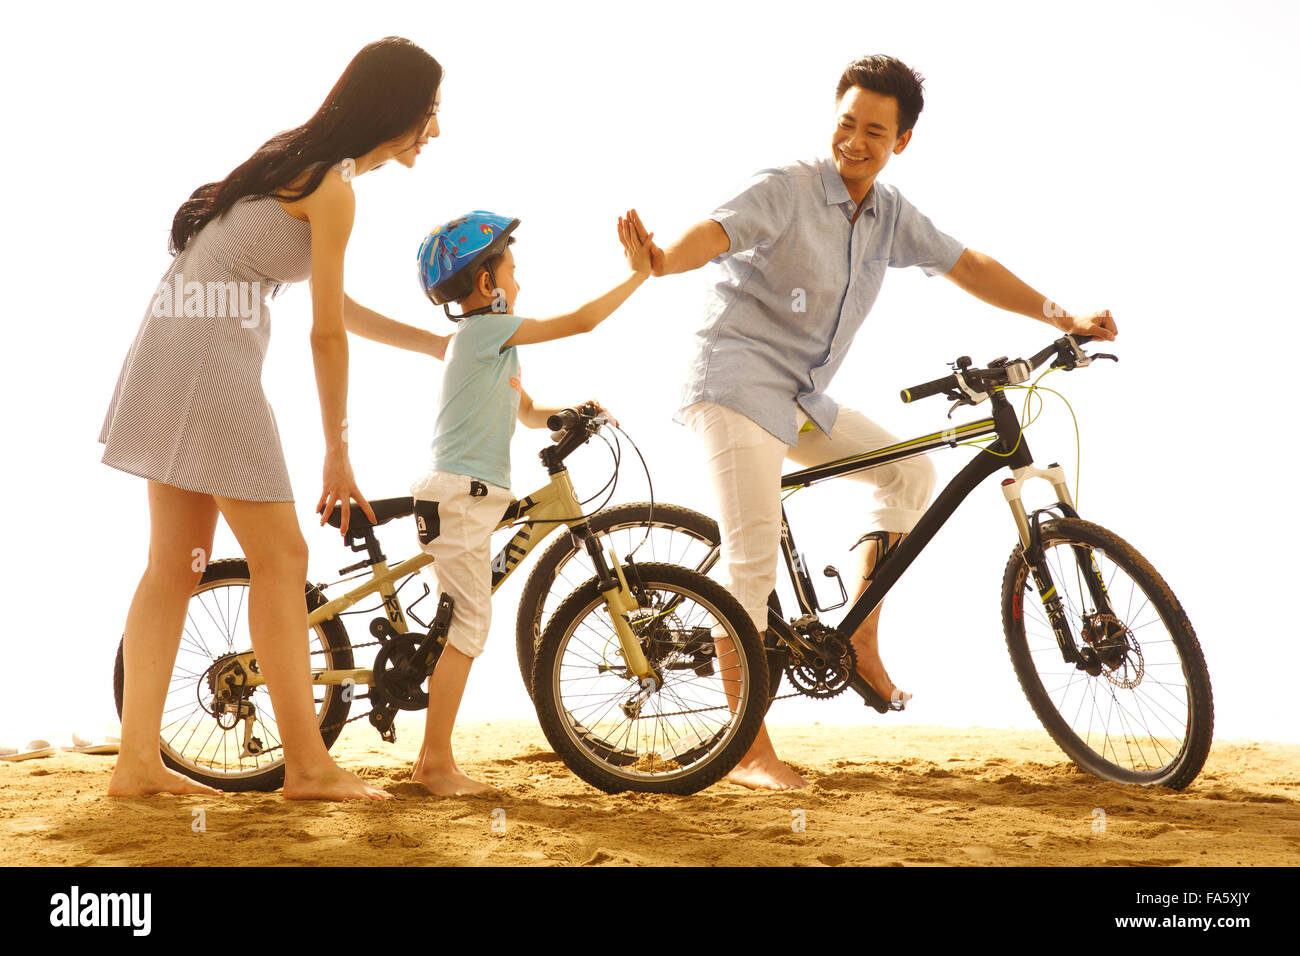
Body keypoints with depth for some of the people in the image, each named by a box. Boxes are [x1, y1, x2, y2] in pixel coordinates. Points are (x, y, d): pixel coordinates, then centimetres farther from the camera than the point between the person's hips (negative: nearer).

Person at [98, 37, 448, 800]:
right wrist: (338, 453, -2)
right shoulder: (334, 187, -12)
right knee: (281, 558, -5)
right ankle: (308, 765, 1)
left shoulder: (303, 159, 17)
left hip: (176, 344, 10)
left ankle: (139, 761, 10)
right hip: (212, 357, -10)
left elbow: (337, 307, 21)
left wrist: (437, 344, 26)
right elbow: (327, 334, -10)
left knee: (175, 563, 8)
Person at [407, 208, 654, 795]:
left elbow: (527, 412, 24)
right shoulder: (487, 329, -10)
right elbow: (582, 321, -12)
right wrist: (639, 272, -4)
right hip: (460, 495, -10)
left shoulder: (489, 340, 21)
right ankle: (439, 766, -7)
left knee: (462, 625, 12)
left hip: (463, 496, 10)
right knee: (469, 623, -10)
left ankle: (430, 760, 17)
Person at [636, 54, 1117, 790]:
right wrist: (662, 259, -51)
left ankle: (862, 644, 12)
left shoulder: (893, 215, 9)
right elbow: (717, 233, -28)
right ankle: (750, 751, -9)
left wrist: (1065, 318, 9)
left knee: (913, 471, 8)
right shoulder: (788, 189, -12)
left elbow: (968, 267, 14)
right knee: (754, 560, -13)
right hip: (738, 384, -8)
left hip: (802, 399, 8)